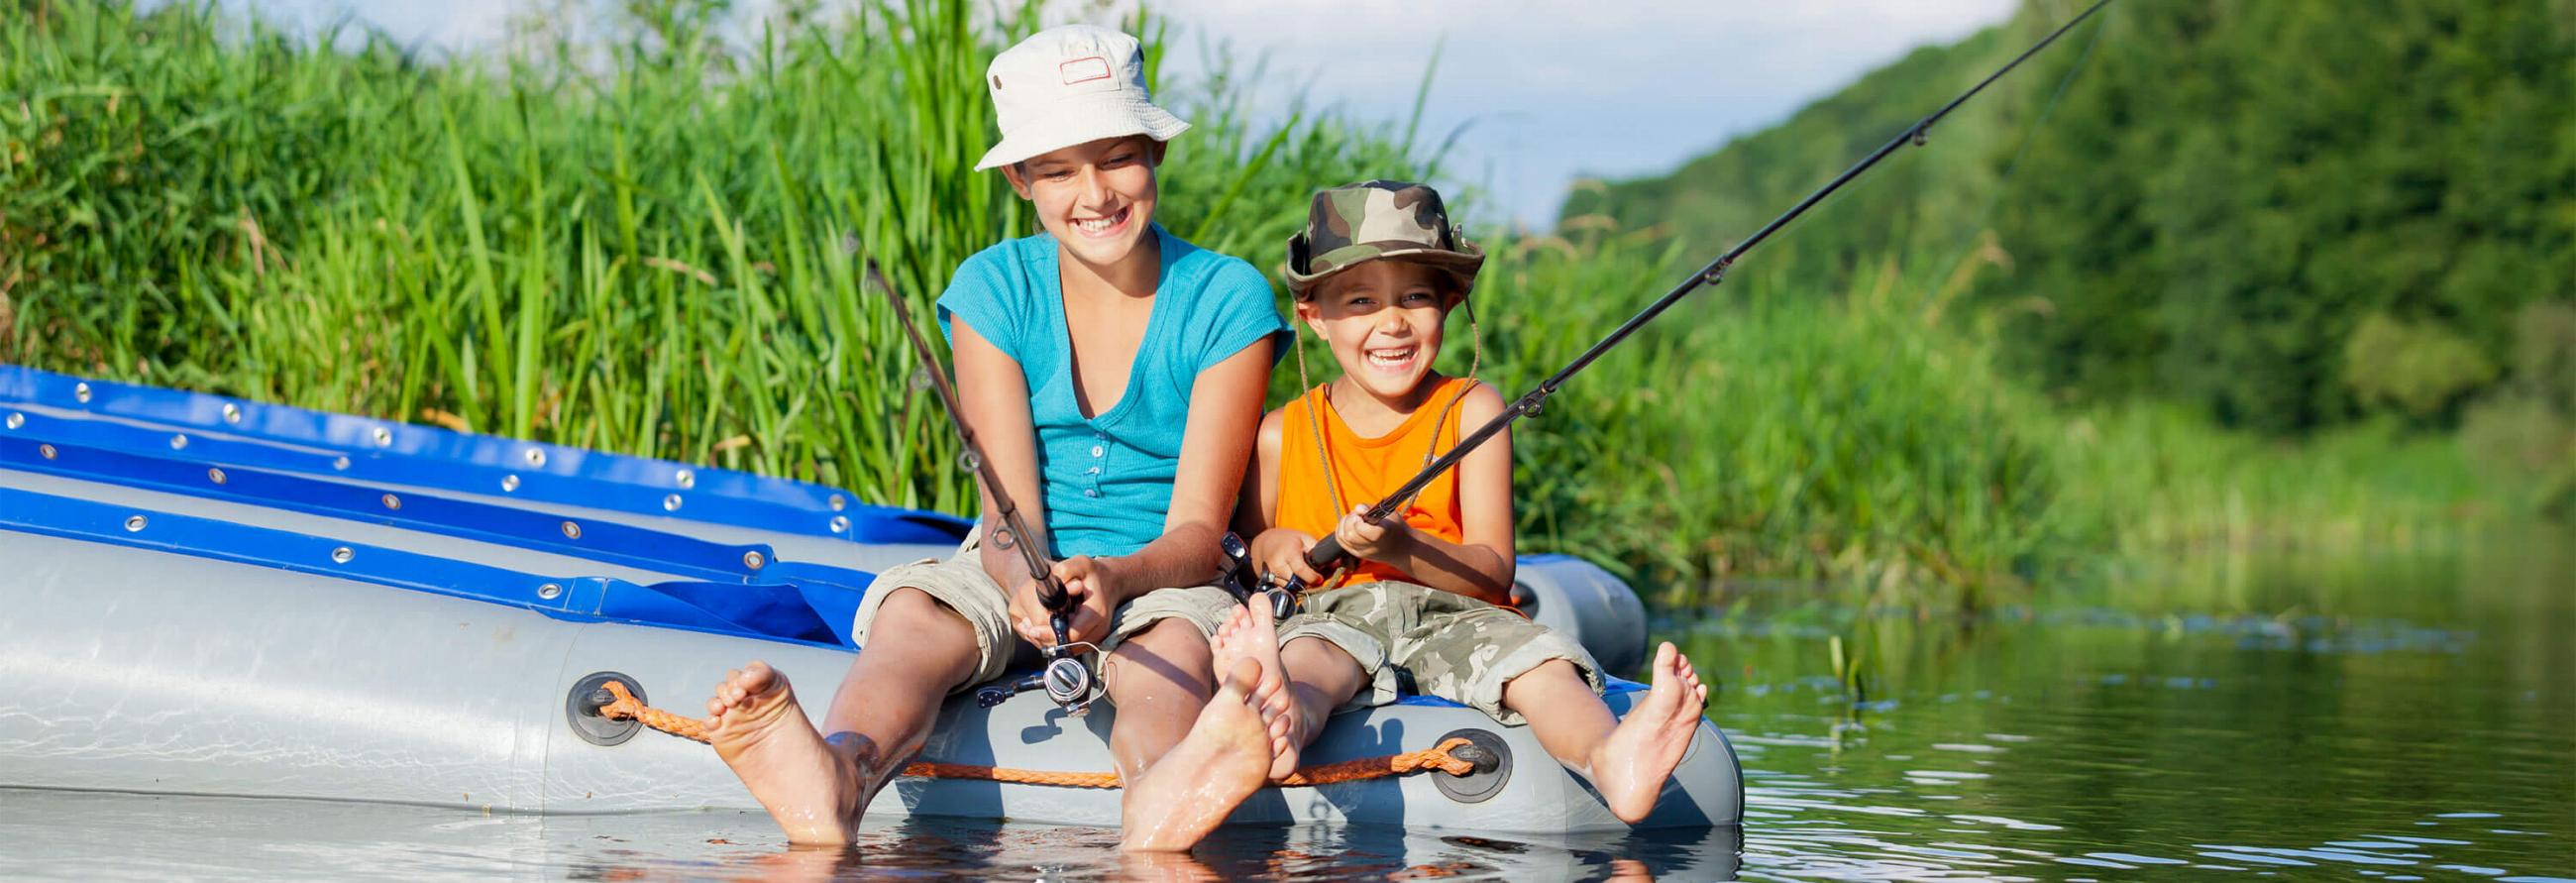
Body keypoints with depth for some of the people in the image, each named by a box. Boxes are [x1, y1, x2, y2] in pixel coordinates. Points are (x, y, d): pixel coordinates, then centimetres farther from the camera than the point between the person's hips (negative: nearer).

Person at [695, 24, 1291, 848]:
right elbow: (1009, 510, -10)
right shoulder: (995, 288, 0)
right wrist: (1026, 580, -35)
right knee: (910, 616, -32)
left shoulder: (1226, 299, -5)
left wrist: (1116, 577, -35)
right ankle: (833, 782, -68)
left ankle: (1165, 804, -76)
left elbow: (1196, 530, -11)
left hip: (1158, 578, -2)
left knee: (1169, 648, -38)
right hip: (1017, 573, 2)